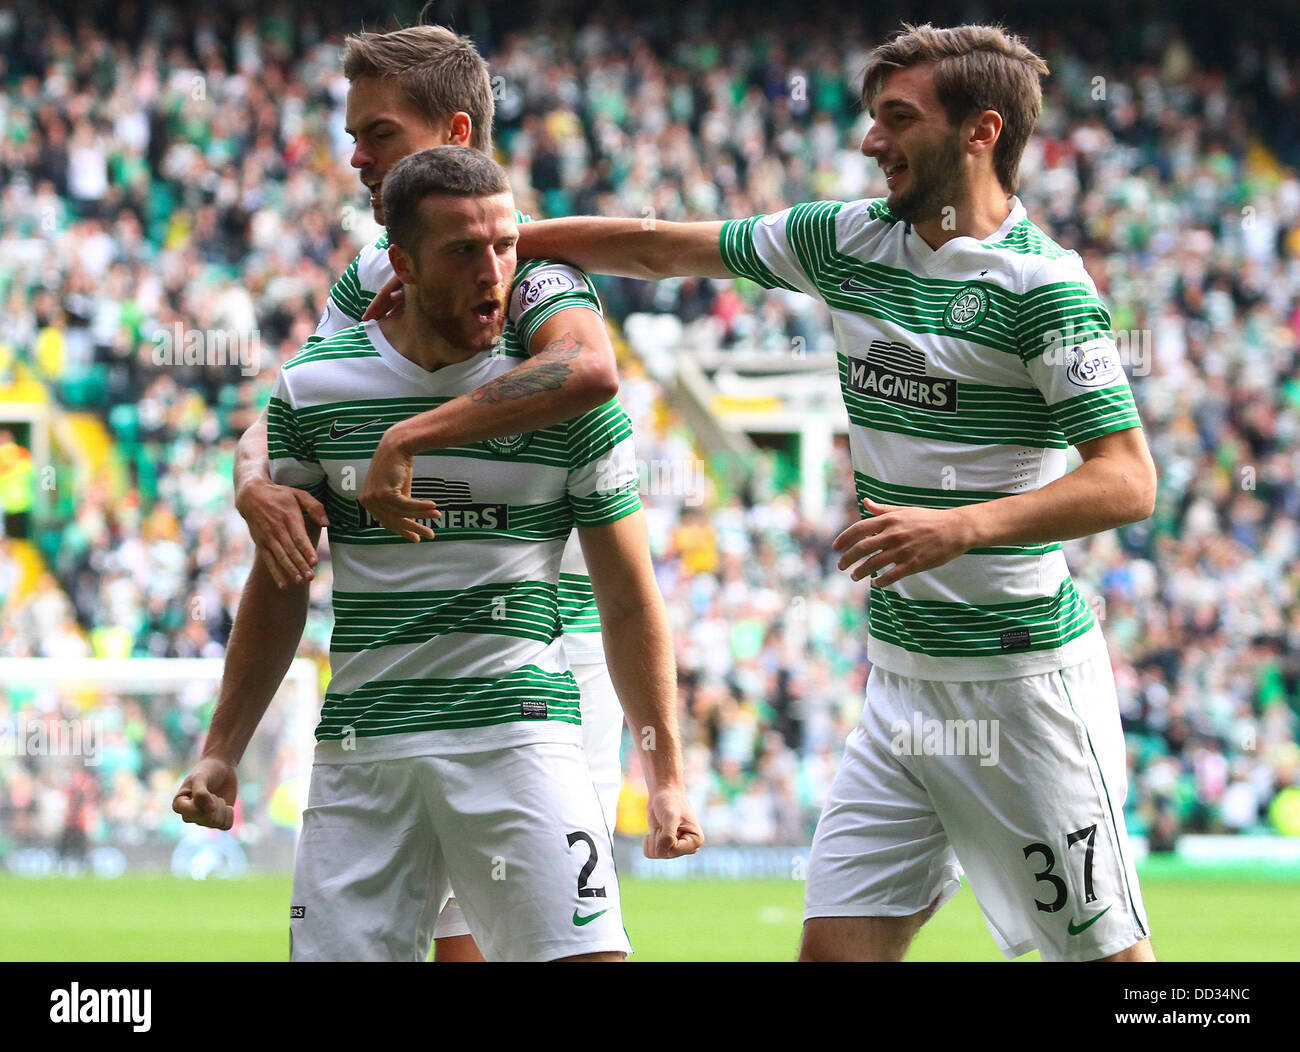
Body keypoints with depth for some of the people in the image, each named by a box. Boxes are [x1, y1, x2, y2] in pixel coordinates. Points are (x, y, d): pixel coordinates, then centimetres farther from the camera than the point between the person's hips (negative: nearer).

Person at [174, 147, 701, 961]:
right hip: (359, 748, 2)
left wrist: (667, 774, 2)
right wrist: (222, 753, 12)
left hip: (519, 732, -2)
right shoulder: (313, 389, 5)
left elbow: (630, 602, 6)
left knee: (583, 953, -16)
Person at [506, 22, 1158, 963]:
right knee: (838, 943, 1)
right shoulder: (852, 240, 8)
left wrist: (963, 527, -28)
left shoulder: (1040, 283, -12)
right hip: (901, 675, 7)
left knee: (1102, 949, -3)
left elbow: (1128, 480, -17)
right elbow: (659, 249, 17)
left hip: (1022, 677, -7)